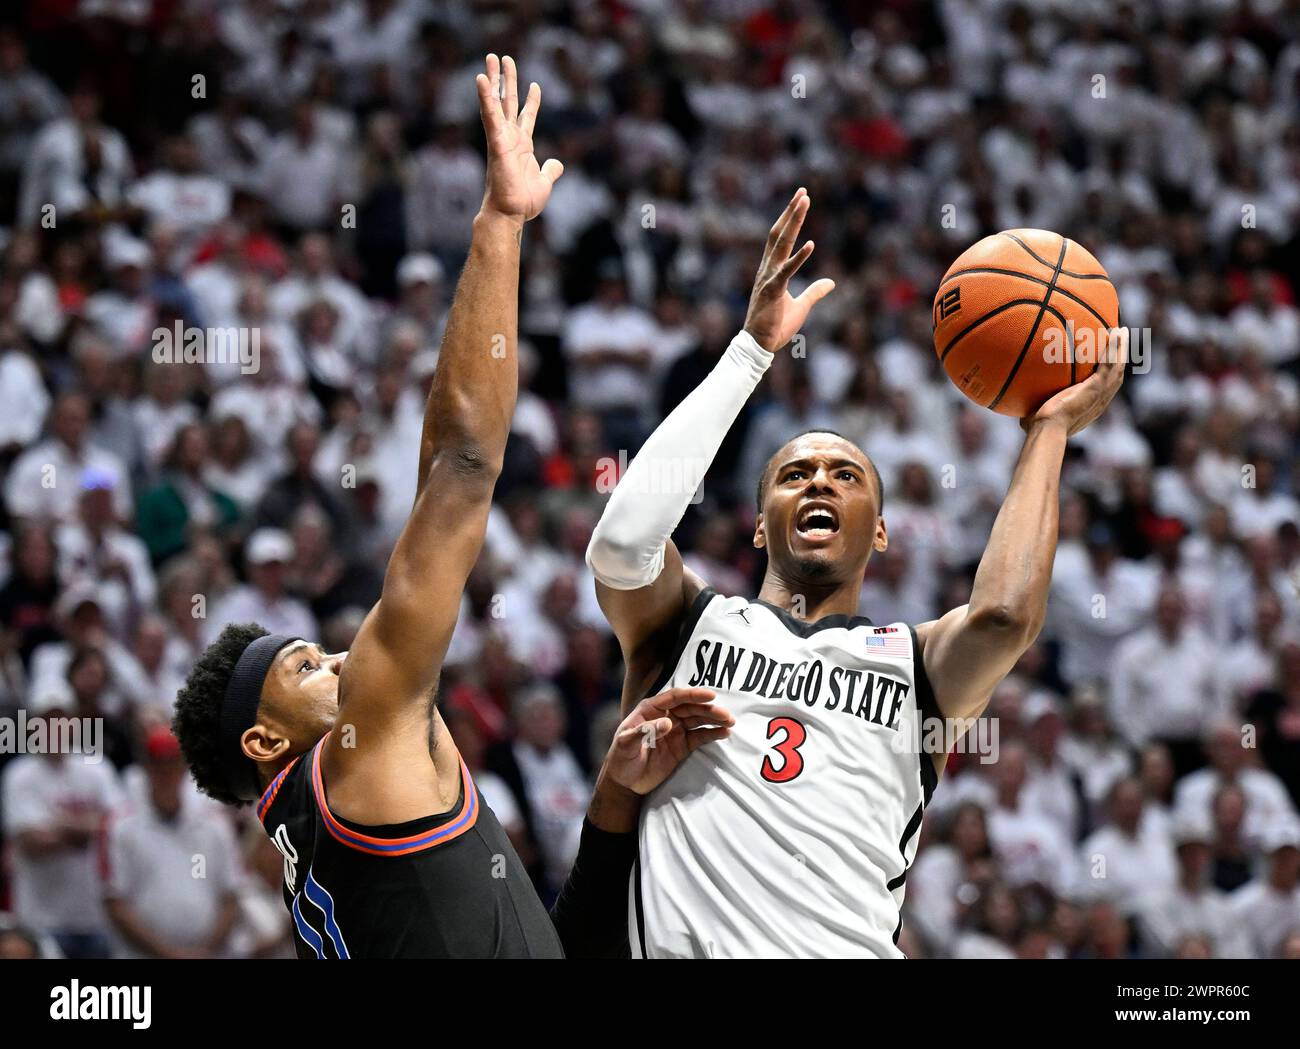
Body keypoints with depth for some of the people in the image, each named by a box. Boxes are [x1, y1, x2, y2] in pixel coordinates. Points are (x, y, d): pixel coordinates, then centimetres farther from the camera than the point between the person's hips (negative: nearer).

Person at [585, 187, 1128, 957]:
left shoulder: (915, 663, 18)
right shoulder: (689, 625, 16)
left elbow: (1006, 617, -4)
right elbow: (622, 542, -5)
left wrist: (1050, 430, 9)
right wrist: (752, 350, 0)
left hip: (854, 946, 1)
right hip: (686, 949, -1)